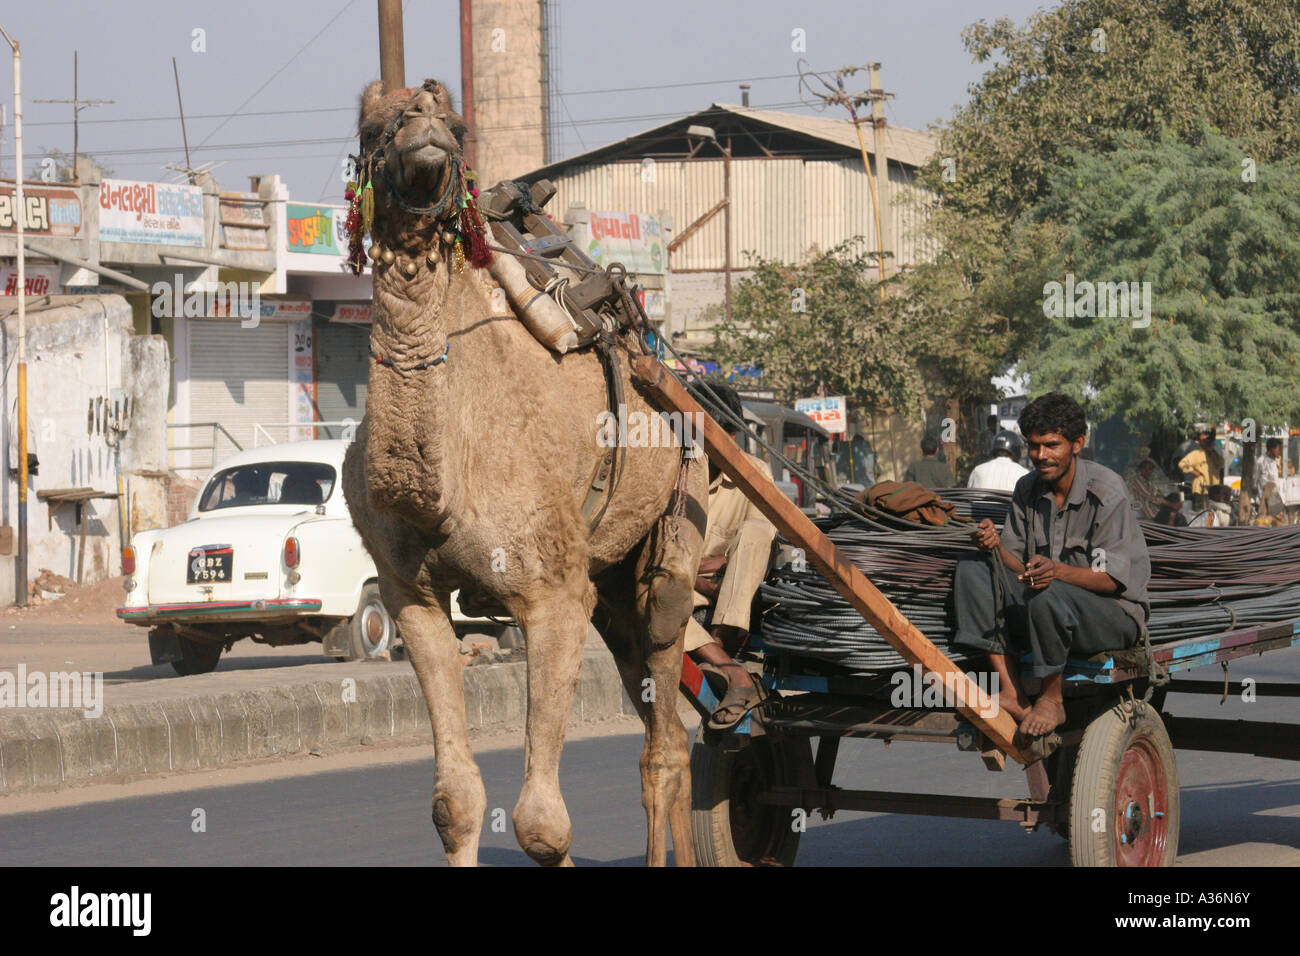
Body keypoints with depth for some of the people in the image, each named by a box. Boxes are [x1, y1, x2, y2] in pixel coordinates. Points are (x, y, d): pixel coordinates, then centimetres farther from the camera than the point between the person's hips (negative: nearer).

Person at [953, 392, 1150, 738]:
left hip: (1114, 614, -7)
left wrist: (1058, 571, -36)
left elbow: (1112, 578, -18)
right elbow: (1017, 564, 6)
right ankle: (1011, 693, -20)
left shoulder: (1105, 490, -15)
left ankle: (1052, 700, -12)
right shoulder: (1028, 489, 5)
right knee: (971, 570, -10)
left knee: (1049, 596, -38)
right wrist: (997, 546, -17)